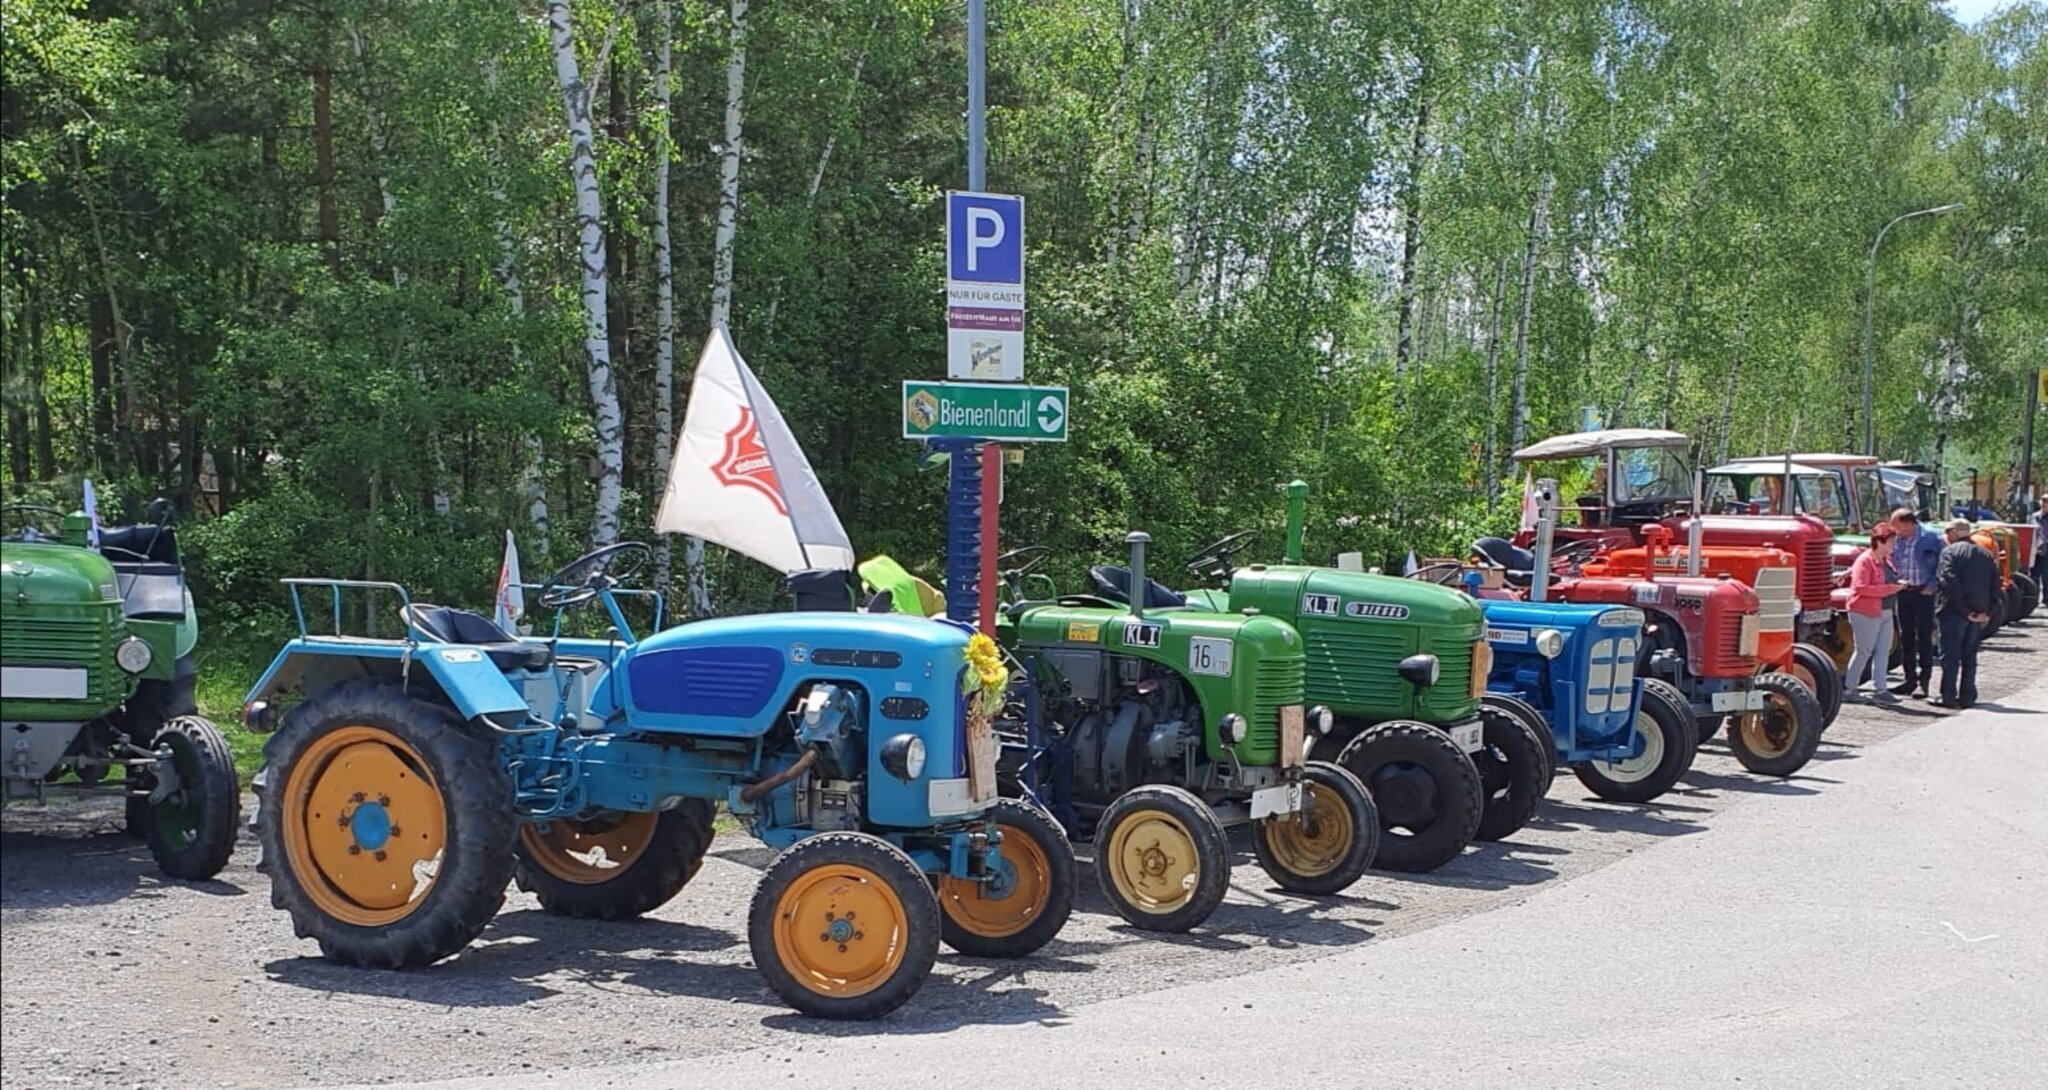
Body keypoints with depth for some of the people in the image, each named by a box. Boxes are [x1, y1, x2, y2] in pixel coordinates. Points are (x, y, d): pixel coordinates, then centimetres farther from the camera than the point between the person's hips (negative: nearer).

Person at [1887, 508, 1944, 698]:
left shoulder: (1931, 536, -9)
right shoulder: (1897, 538, 3)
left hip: (1924, 592, -5)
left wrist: (1933, 586, -10)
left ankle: (1924, 681, 5)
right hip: (1903, 592, 5)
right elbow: (1889, 560, 15)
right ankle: (1910, 679, 18)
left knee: (1924, 638, 0)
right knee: (1906, 637, 9)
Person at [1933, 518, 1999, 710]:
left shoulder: (1950, 552, -9)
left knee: (1950, 656, -2)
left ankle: (1948, 696, -5)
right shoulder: (1986, 554, 13)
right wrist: (1987, 612, 3)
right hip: (1979, 613, 6)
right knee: (1970, 656, 13)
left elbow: (1949, 583, -19)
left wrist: (1964, 610, -16)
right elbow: (1995, 585, 8)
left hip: (1954, 612, -6)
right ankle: (1967, 696, 13)